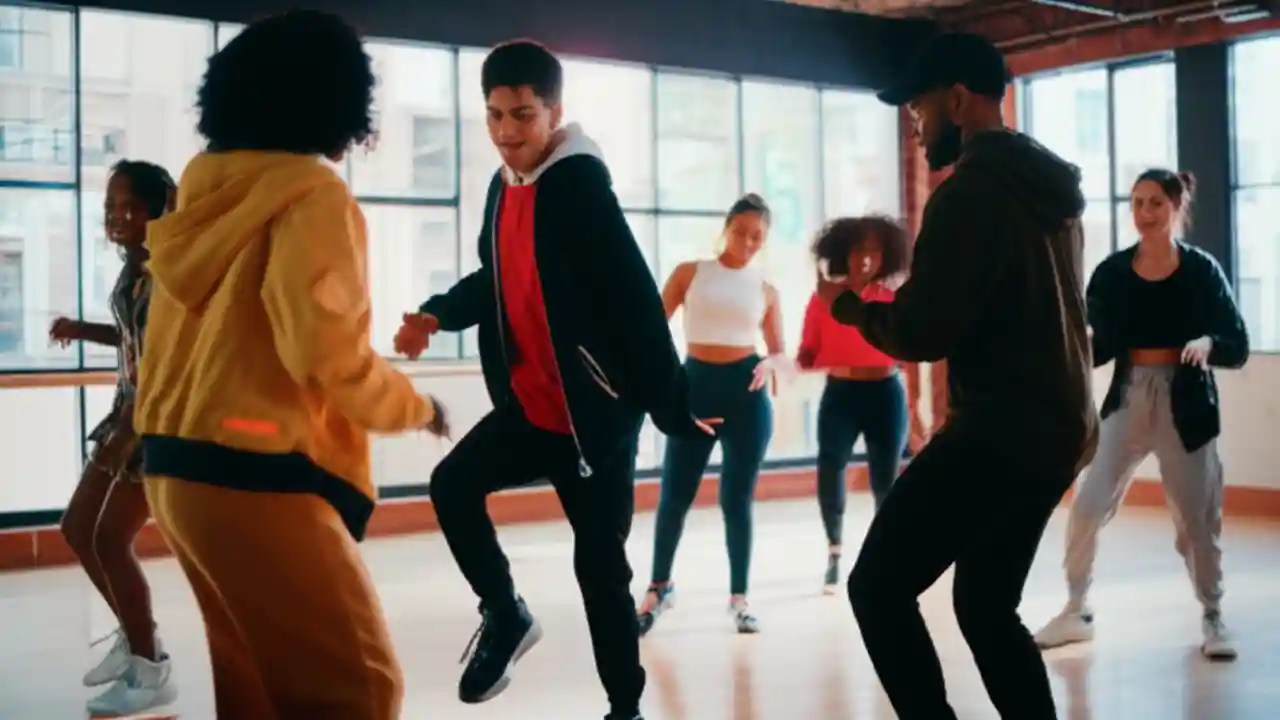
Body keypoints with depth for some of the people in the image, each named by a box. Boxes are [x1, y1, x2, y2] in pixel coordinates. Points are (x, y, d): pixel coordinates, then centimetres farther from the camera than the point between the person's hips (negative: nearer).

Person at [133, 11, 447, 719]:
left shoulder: (207, 192, 13)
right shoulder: (312, 194, -10)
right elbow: (327, 354, -19)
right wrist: (416, 407, -3)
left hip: (178, 465, 9)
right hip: (255, 476, -9)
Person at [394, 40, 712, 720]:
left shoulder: (580, 182, -18)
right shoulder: (503, 185, 6)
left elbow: (636, 297, -23)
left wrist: (670, 405, -26)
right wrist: (437, 315, 0)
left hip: (595, 409, -7)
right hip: (528, 404, 7)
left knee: (599, 567, 1)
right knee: (453, 485, -5)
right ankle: (505, 614, 17)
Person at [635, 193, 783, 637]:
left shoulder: (765, 290, 8)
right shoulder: (689, 273, 5)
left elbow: (780, 351, 11)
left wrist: (770, 364, -12)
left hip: (746, 391, 0)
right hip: (696, 385, 0)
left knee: (737, 500, 3)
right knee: (674, 497, 1)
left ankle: (739, 598, 15)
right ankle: (658, 587, 21)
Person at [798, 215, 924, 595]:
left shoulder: (895, 301, 2)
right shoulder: (823, 300, 1)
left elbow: (910, 357, 5)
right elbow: (808, 355, 2)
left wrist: (915, 409, 3)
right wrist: (795, 365, -20)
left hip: (885, 396, 1)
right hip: (839, 396, -1)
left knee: (885, 481, 4)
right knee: (830, 465, -23)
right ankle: (834, 551, -3)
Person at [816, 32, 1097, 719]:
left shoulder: (970, 191, -15)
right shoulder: (1049, 186, 14)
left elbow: (923, 332, -18)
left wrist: (848, 305, 0)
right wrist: (891, 302, 20)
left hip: (999, 431, -10)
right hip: (1056, 426, 10)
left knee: (878, 588, -3)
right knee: (986, 607, 18)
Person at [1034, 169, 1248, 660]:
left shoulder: (1200, 270, -6)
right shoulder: (1113, 271, -1)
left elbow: (1239, 346, -6)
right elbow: (1099, 347, -1)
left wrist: (1208, 344, -26)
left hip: (1185, 407, -2)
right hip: (1127, 403, 2)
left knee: (1197, 519, 5)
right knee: (1086, 509, -3)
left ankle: (1213, 619, 26)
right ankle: (1077, 611, 14)